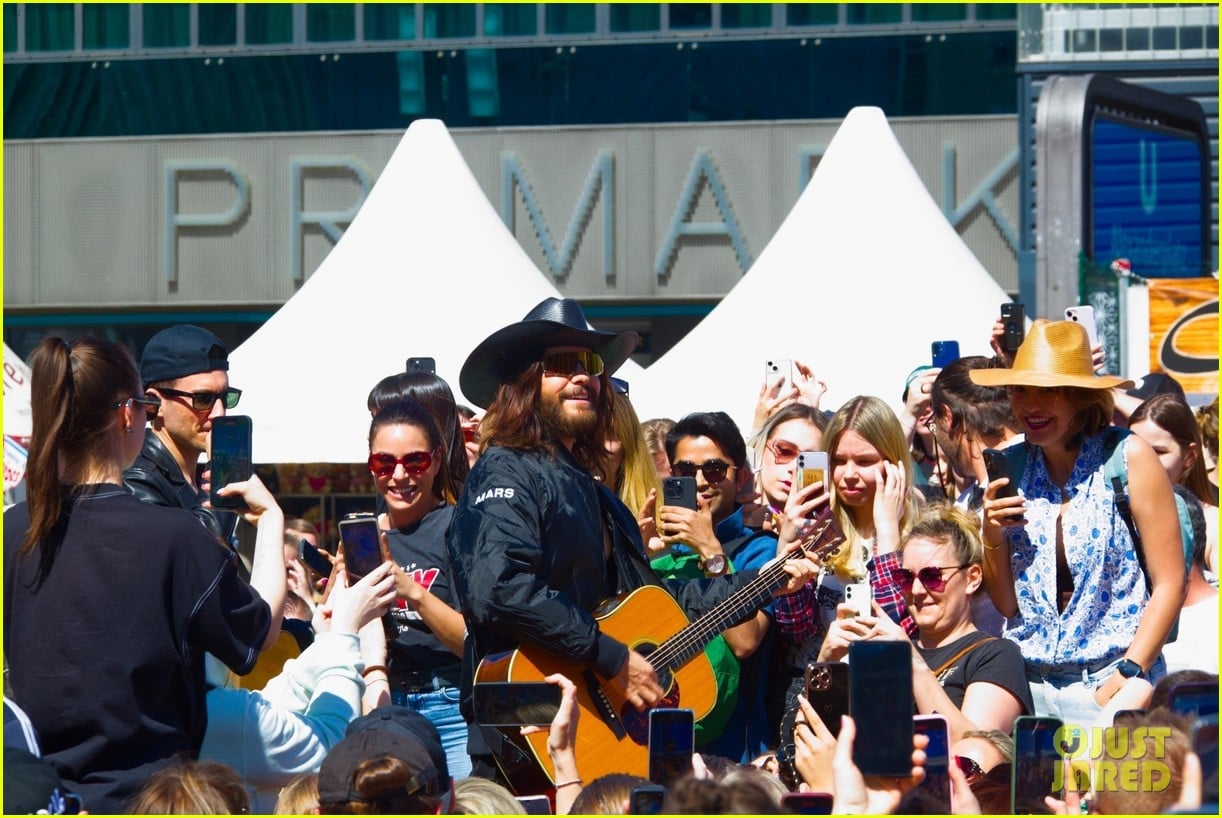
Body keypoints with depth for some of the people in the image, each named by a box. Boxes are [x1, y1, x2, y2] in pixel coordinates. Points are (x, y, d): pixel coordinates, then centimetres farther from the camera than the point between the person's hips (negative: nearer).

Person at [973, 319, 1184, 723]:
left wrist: (1126, 677, -13)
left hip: (1113, 682, -3)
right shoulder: (1010, 470, 8)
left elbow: (1170, 583, -5)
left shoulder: (1127, 458, -3)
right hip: (1030, 685, 3)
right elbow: (1006, 604, 13)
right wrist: (993, 536, -4)